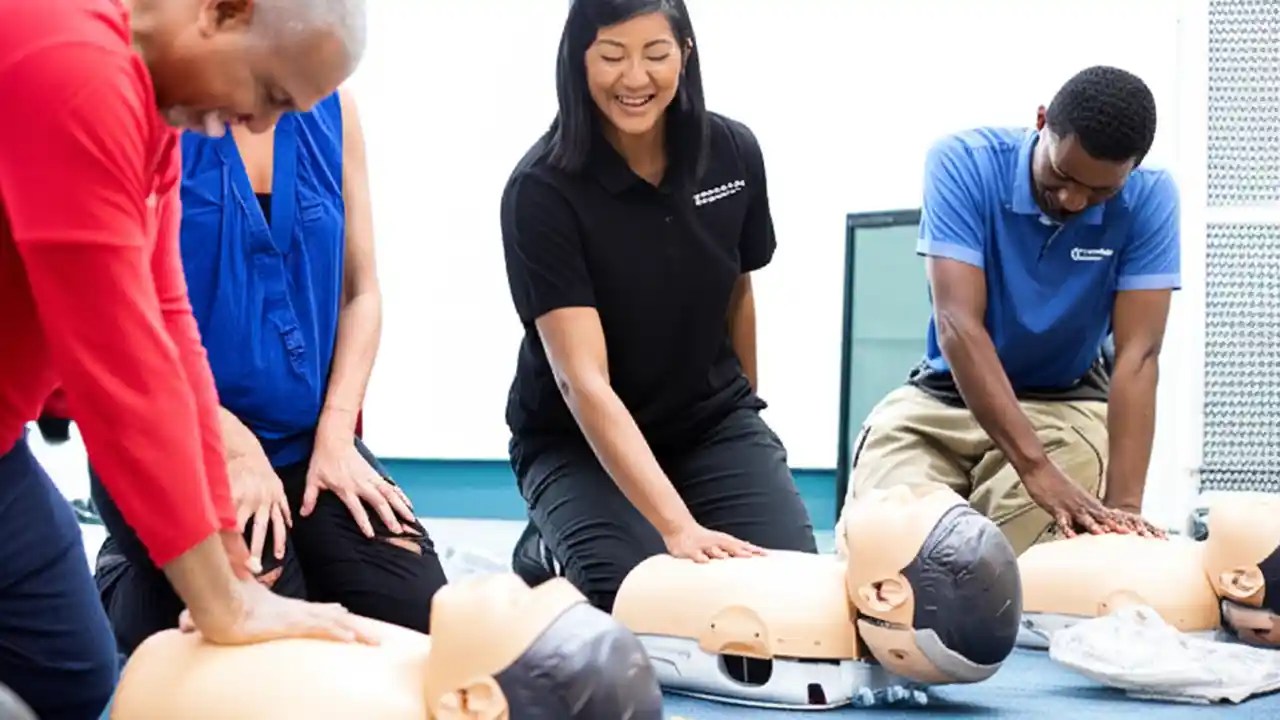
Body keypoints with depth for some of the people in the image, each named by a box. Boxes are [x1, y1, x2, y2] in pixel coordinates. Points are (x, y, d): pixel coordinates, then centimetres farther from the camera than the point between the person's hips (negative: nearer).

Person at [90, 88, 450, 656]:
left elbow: (360, 294, 9)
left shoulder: (331, 109, 5)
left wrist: (335, 433, -4)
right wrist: (231, 444, -17)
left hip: (304, 440, 5)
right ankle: (126, 585, 11)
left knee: (418, 614, -13)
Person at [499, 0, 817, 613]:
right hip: (576, 441, -4)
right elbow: (583, 380, -30)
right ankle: (551, 553, 7)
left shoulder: (734, 153, -9)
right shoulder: (541, 189, -22)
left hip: (712, 420, 4)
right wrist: (678, 526, -40)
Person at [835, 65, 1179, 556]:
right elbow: (957, 326, -29)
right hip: (939, 401, 0)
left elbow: (1137, 355, -22)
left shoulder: (1148, 199, -16)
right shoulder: (963, 163, -20)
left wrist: (1124, 505, -35)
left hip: (1065, 407, 0)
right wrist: (1038, 470, -40)